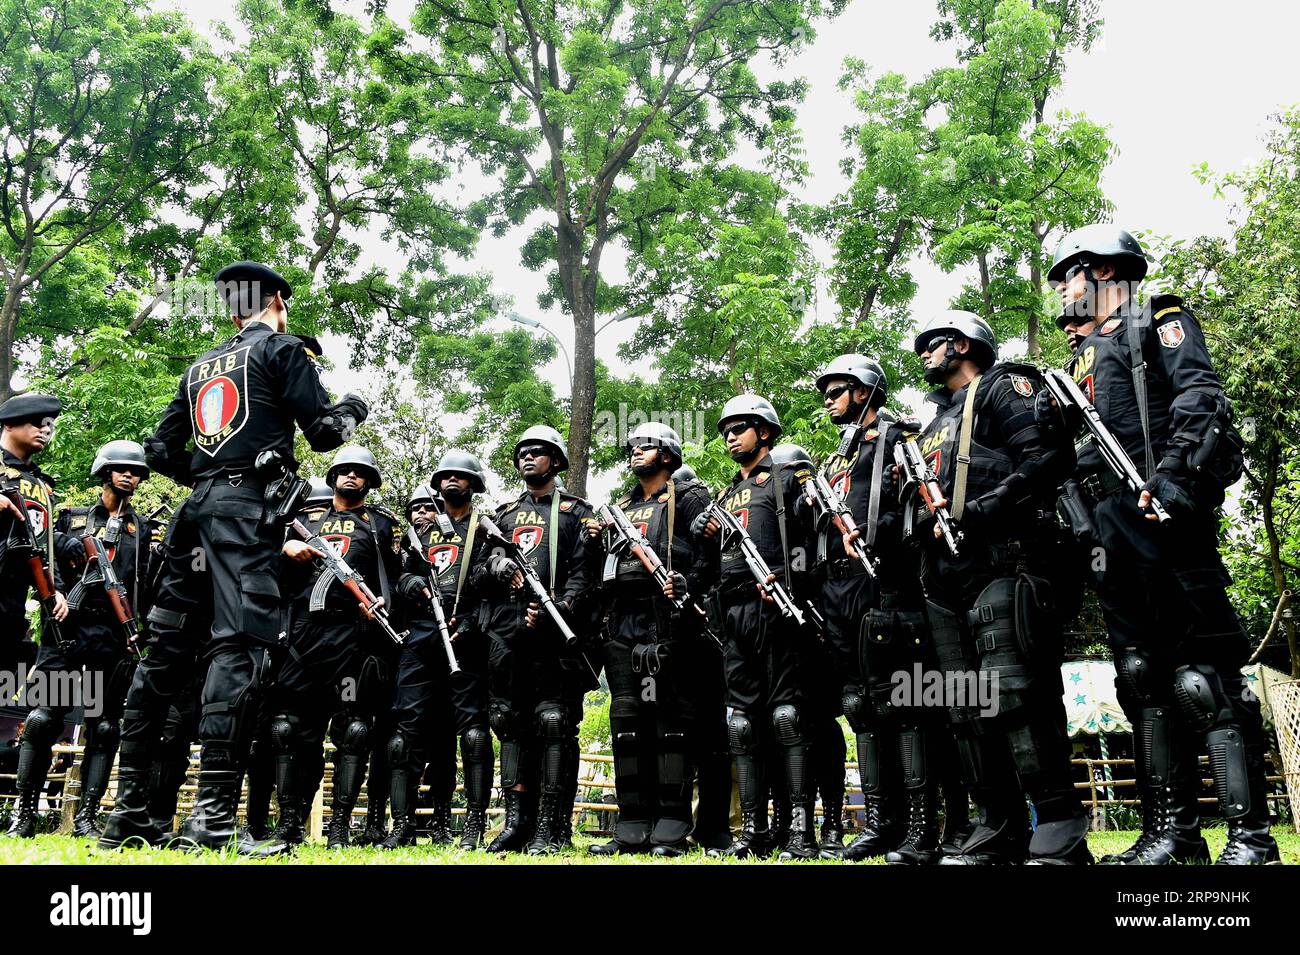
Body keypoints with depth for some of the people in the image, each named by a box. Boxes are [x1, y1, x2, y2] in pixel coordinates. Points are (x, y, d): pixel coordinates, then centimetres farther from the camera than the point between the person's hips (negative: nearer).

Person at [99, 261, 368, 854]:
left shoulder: (200, 367, 23)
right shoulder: (283, 349, 5)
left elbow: (160, 450, 21)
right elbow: (324, 433, -1)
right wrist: (352, 408, 18)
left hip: (195, 508, 7)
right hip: (248, 507, -7)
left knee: (166, 648, 7)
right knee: (238, 647, -14)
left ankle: (128, 811, 11)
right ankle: (213, 817, -20)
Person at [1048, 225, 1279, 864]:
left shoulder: (1158, 321, 8)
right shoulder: (1081, 358, 29)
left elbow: (1199, 397, -8)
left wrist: (1174, 474, -22)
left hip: (1162, 511, -7)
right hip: (1111, 528, 8)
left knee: (1202, 674, -10)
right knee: (1142, 674, 5)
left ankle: (1250, 835, -5)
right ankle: (1173, 830, 10)